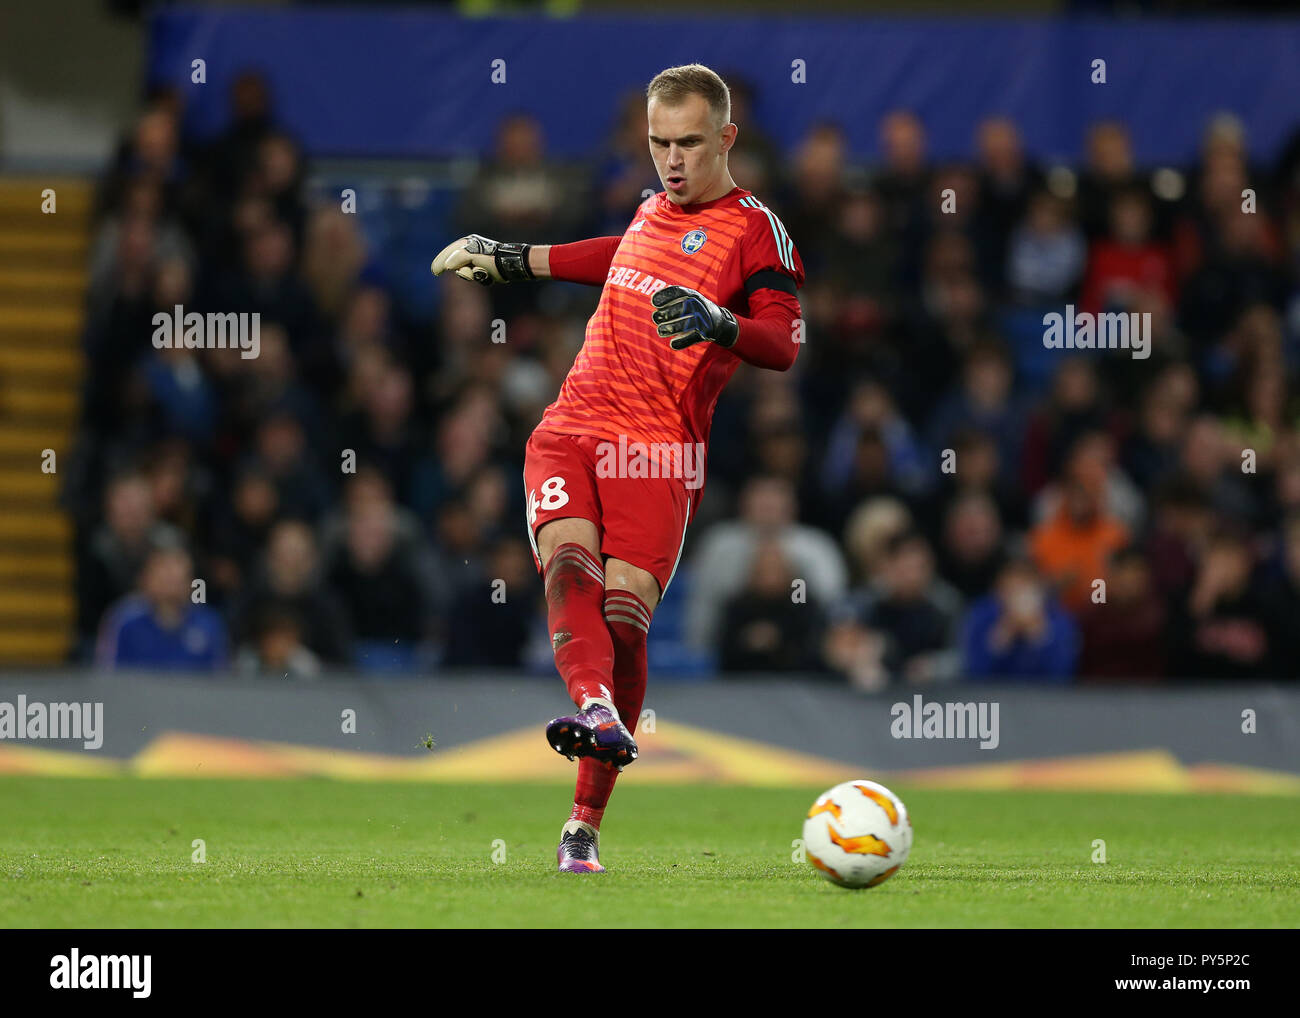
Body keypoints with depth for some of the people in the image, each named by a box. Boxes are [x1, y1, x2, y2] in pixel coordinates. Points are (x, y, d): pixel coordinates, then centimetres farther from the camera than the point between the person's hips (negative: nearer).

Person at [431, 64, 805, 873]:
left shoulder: (756, 229, 0)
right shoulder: (654, 207, 19)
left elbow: (785, 344, -13)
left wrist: (719, 324, -32)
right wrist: (512, 259, 48)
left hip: (660, 450, -5)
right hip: (571, 429, 5)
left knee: (624, 614, -15)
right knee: (569, 563, -24)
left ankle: (585, 826, -9)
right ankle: (595, 708, -49)